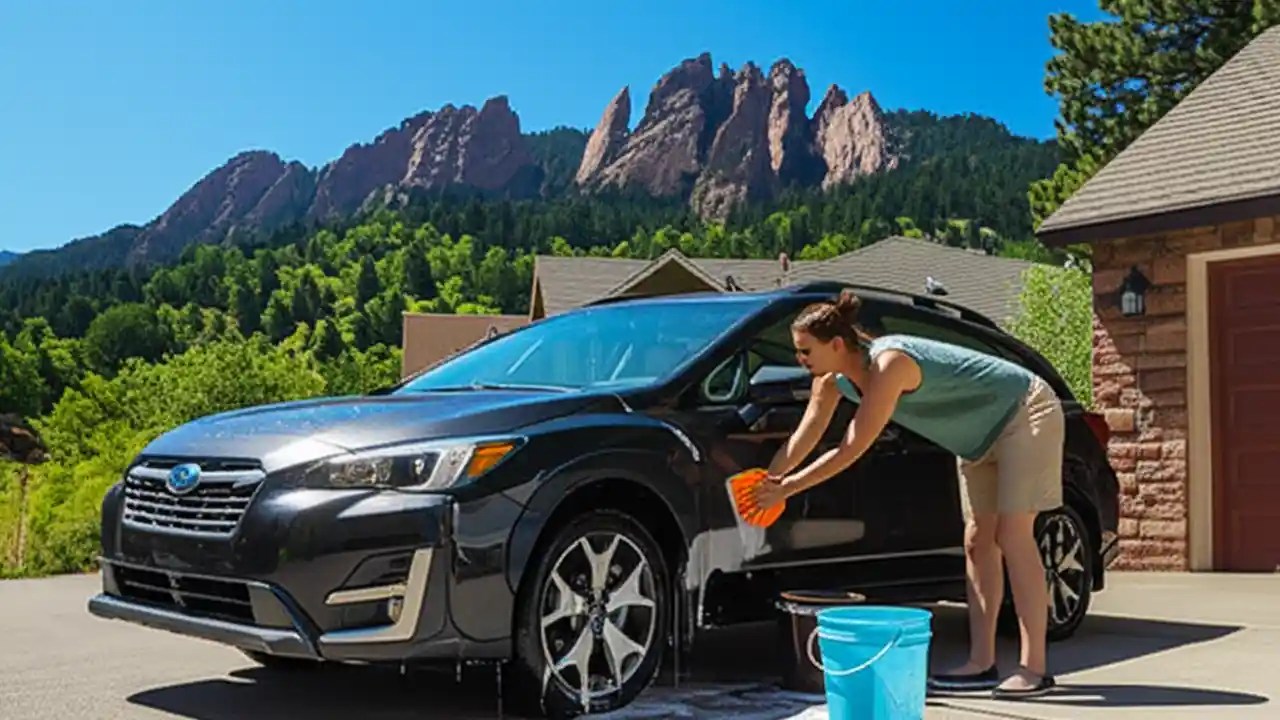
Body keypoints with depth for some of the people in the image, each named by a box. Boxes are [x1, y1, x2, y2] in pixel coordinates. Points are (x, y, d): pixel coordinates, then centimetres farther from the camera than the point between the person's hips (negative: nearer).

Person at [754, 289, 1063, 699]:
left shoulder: (889, 364, -34)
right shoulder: (834, 381, -7)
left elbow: (850, 452, -34)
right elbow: (802, 441, -3)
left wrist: (786, 488, -28)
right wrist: (765, 484, -10)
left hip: (1025, 411, -9)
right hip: (982, 435, 9)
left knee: (1013, 537, -13)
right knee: (978, 542, 5)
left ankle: (1034, 668, -9)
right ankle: (981, 664, 8)